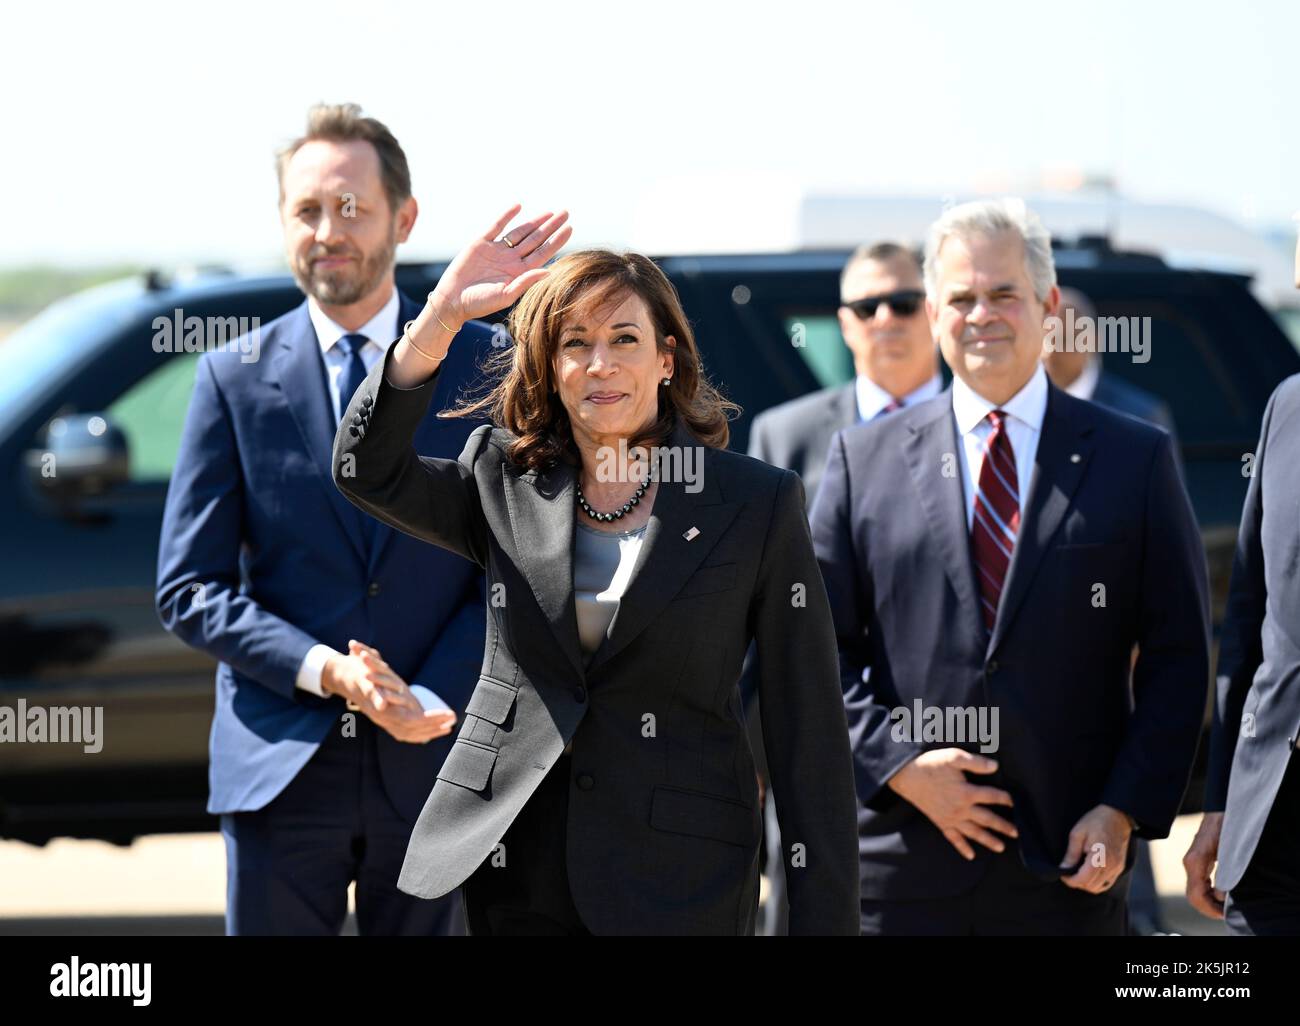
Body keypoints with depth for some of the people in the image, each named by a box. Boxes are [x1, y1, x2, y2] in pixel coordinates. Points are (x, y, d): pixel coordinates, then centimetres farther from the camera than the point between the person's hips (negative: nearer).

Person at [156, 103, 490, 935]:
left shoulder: (485, 367, 3)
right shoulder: (233, 382, 3)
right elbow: (189, 590, 0)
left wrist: (431, 700, -14)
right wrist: (322, 671, -15)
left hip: (432, 764, 0)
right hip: (281, 766, 0)